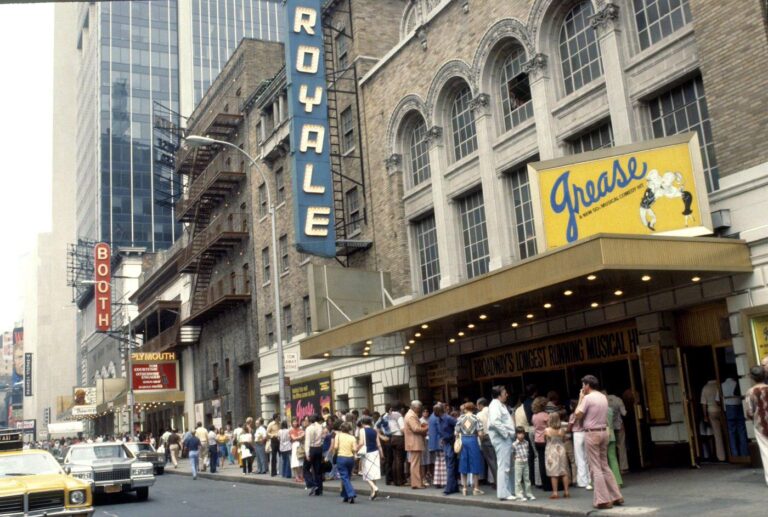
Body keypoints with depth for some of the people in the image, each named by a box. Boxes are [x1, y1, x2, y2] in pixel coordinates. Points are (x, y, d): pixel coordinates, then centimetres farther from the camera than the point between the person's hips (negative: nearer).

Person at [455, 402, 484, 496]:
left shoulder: (460, 418, 2)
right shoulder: (476, 418, -4)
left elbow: (457, 433, 1)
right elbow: (480, 433, -10)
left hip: (463, 441, 2)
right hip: (473, 441, -2)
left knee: (464, 464, 9)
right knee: (475, 464, 6)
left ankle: (464, 488, 12)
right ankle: (475, 488, 9)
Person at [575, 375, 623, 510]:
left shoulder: (588, 398, -12)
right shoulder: (603, 397, 12)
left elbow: (578, 415, -10)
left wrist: (580, 399, -2)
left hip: (592, 433, -8)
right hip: (604, 432, 8)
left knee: (595, 468, -3)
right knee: (604, 466, 15)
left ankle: (603, 500, -5)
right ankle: (615, 496, 16)